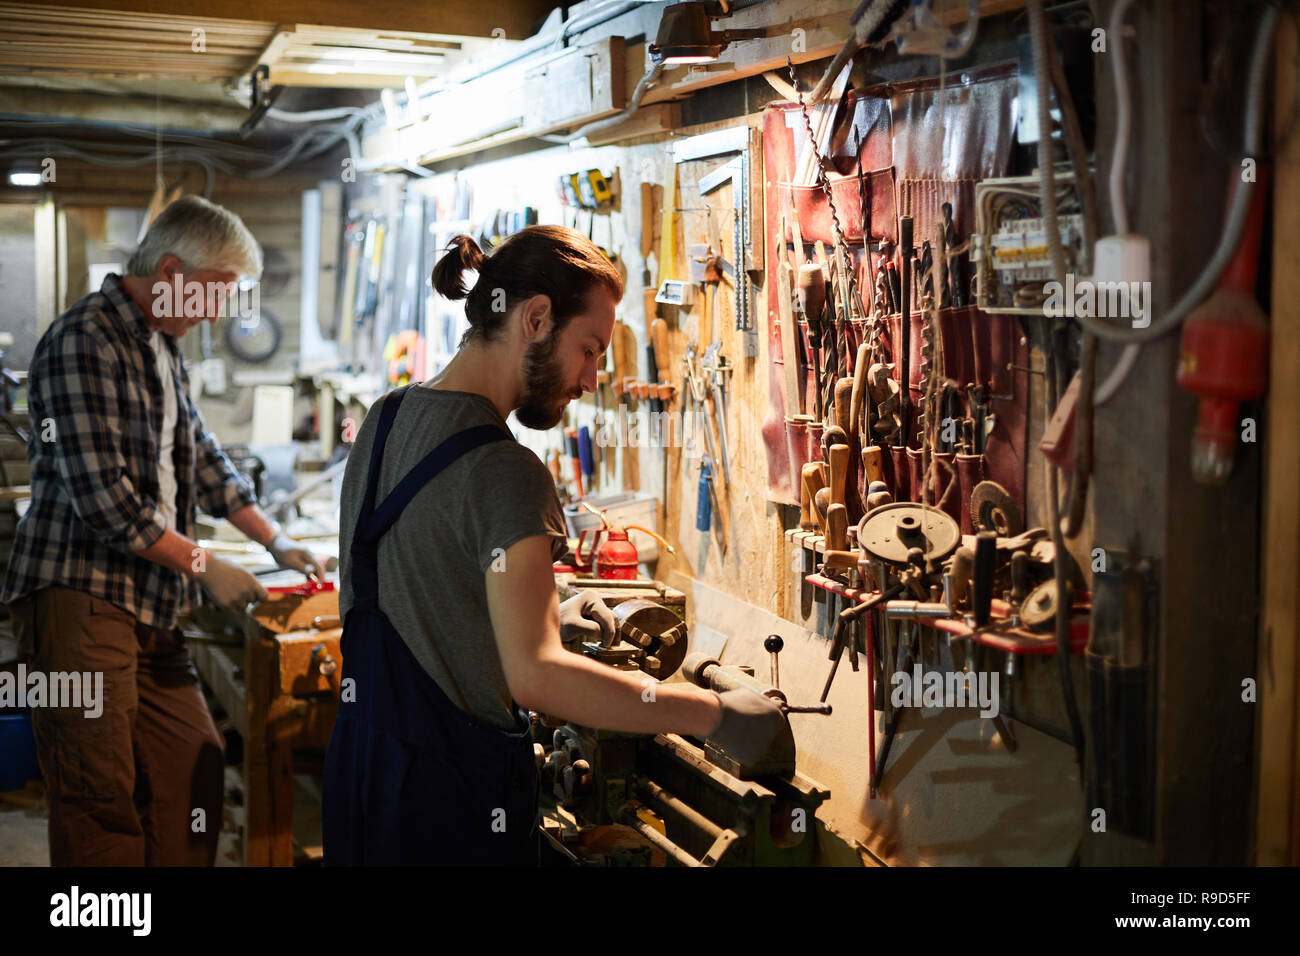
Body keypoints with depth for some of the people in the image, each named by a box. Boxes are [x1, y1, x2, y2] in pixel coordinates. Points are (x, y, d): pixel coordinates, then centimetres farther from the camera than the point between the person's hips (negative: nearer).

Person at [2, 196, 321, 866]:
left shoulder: (161, 347, 18)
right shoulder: (84, 341, -13)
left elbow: (201, 456, 28)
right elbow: (103, 497, -19)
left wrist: (276, 542, 26)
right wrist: (203, 566, -11)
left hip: (149, 605, 9)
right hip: (78, 599, -9)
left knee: (194, 763, 7)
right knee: (101, 798, -7)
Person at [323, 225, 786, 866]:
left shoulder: (387, 419, 6)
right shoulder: (503, 474, -22)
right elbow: (535, 676, -31)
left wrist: (541, 618, 14)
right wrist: (715, 714, -25)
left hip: (360, 758, 9)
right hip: (453, 789, -9)